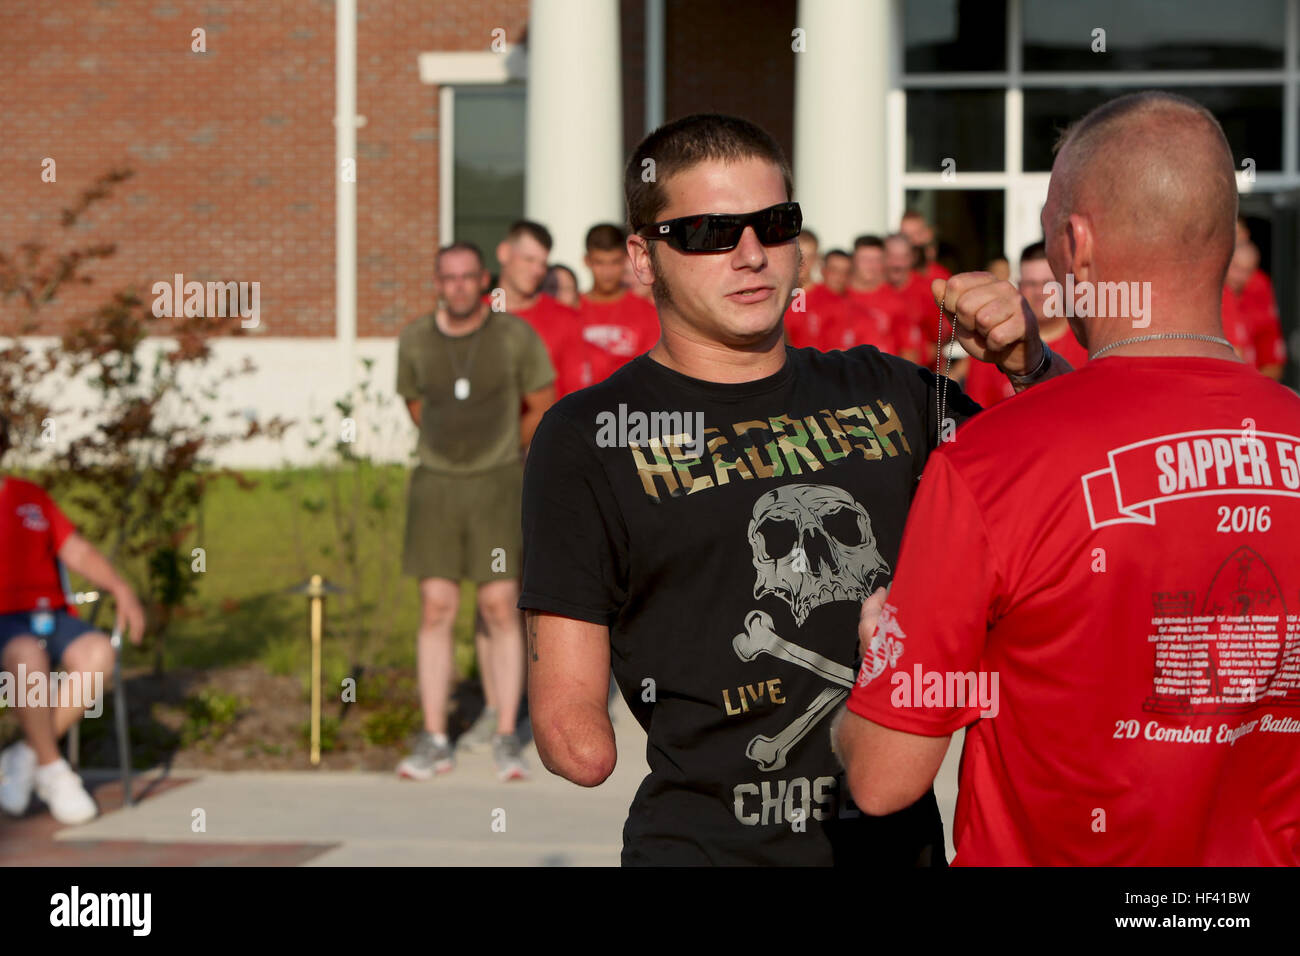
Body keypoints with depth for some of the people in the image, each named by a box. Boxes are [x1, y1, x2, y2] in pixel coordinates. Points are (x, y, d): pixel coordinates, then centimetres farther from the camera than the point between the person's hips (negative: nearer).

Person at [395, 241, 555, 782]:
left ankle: (507, 739, 2)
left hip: (498, 484, -2)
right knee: (436, 610, -1)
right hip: (436, 483, 2)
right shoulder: (415, 340, 2)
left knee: (500, 609, -5)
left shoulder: (515, 336, -6)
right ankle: (433, 742, 3)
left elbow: (543, 406, 6)